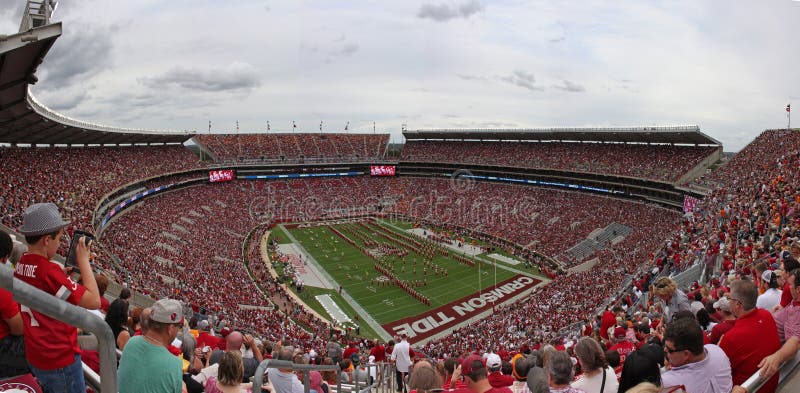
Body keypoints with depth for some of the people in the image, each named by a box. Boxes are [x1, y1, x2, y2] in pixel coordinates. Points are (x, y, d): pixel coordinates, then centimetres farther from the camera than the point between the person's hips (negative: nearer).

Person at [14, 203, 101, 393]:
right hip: (61, 360, -8)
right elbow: (94, 301, -26)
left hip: (34, 356, 8)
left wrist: (62, 274, 1)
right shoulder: (48, 270, -26)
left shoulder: (20, 266, -1)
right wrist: (83, 260, -19)